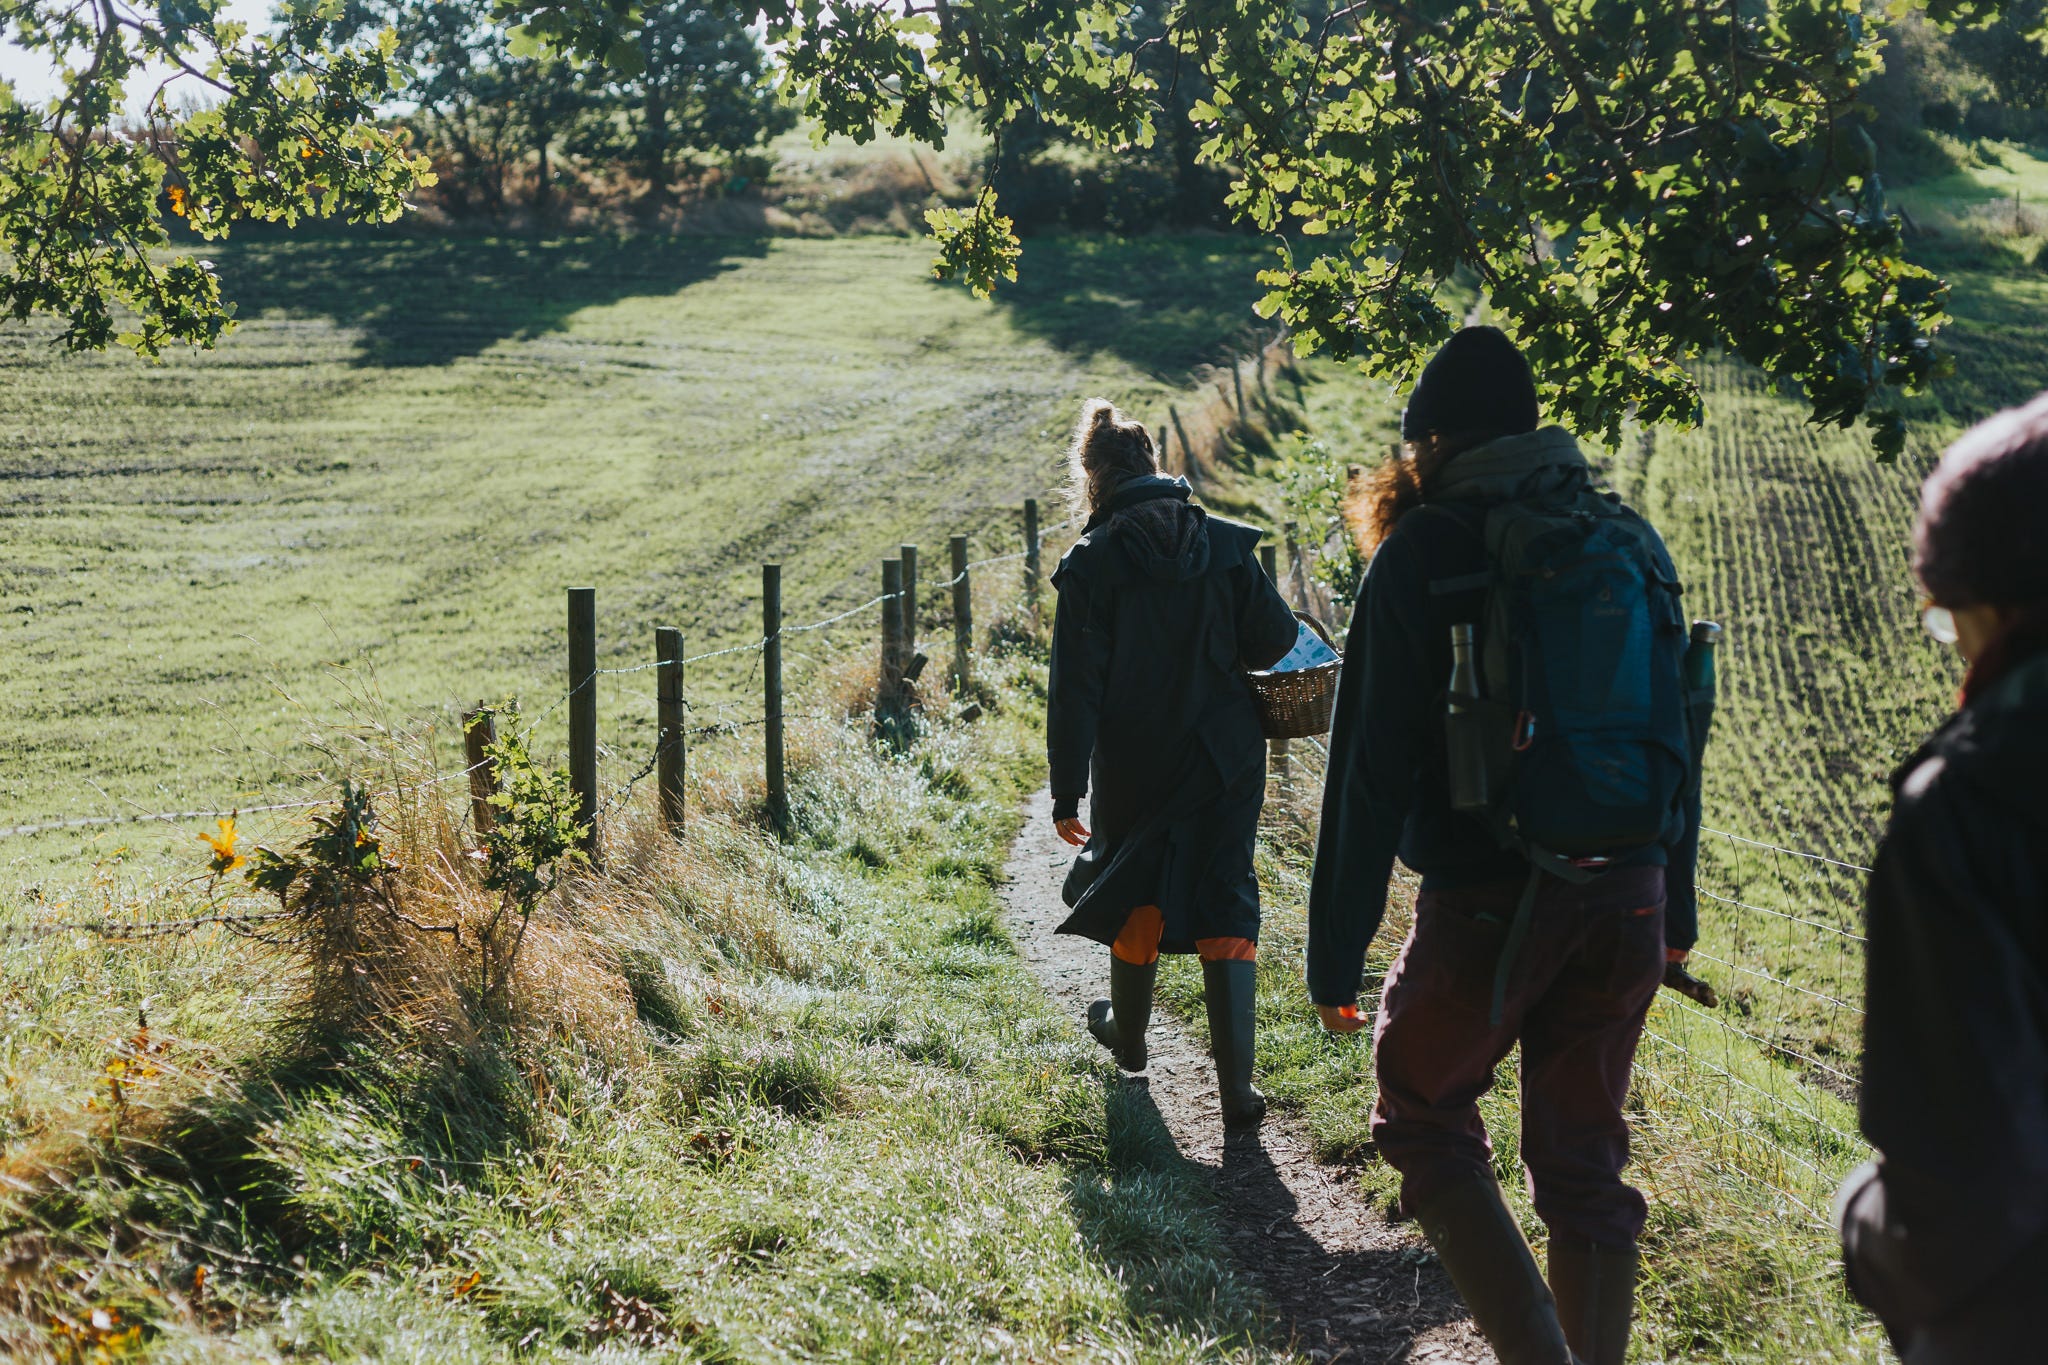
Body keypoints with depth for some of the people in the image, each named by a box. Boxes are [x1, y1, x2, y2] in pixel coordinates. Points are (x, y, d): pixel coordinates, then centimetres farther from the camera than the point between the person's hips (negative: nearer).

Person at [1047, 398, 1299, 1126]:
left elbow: (1075, 689, -12)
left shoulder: (1093, 562, -11)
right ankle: (1237, 1082, -3)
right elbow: (1275, 638, -5)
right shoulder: (1223, 543, -3)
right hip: (1226, 764, 1)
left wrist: (1067, 792, -8)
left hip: (1133, 771, -1)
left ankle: (1128, 1033, 41)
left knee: (1136, 896, 20)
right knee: (1225, 907, 4)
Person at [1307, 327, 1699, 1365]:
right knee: (1584, 1156, 15)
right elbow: (1675, 736, 14)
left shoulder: (1424, 552, -7)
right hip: (1628, 895, 5)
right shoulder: (1631, 543, 10)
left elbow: (1373, 767, -10)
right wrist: (1675, 906, 22)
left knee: (1423, 1123, 12)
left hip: (1491, 903, -5)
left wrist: (1336, 954, -7)